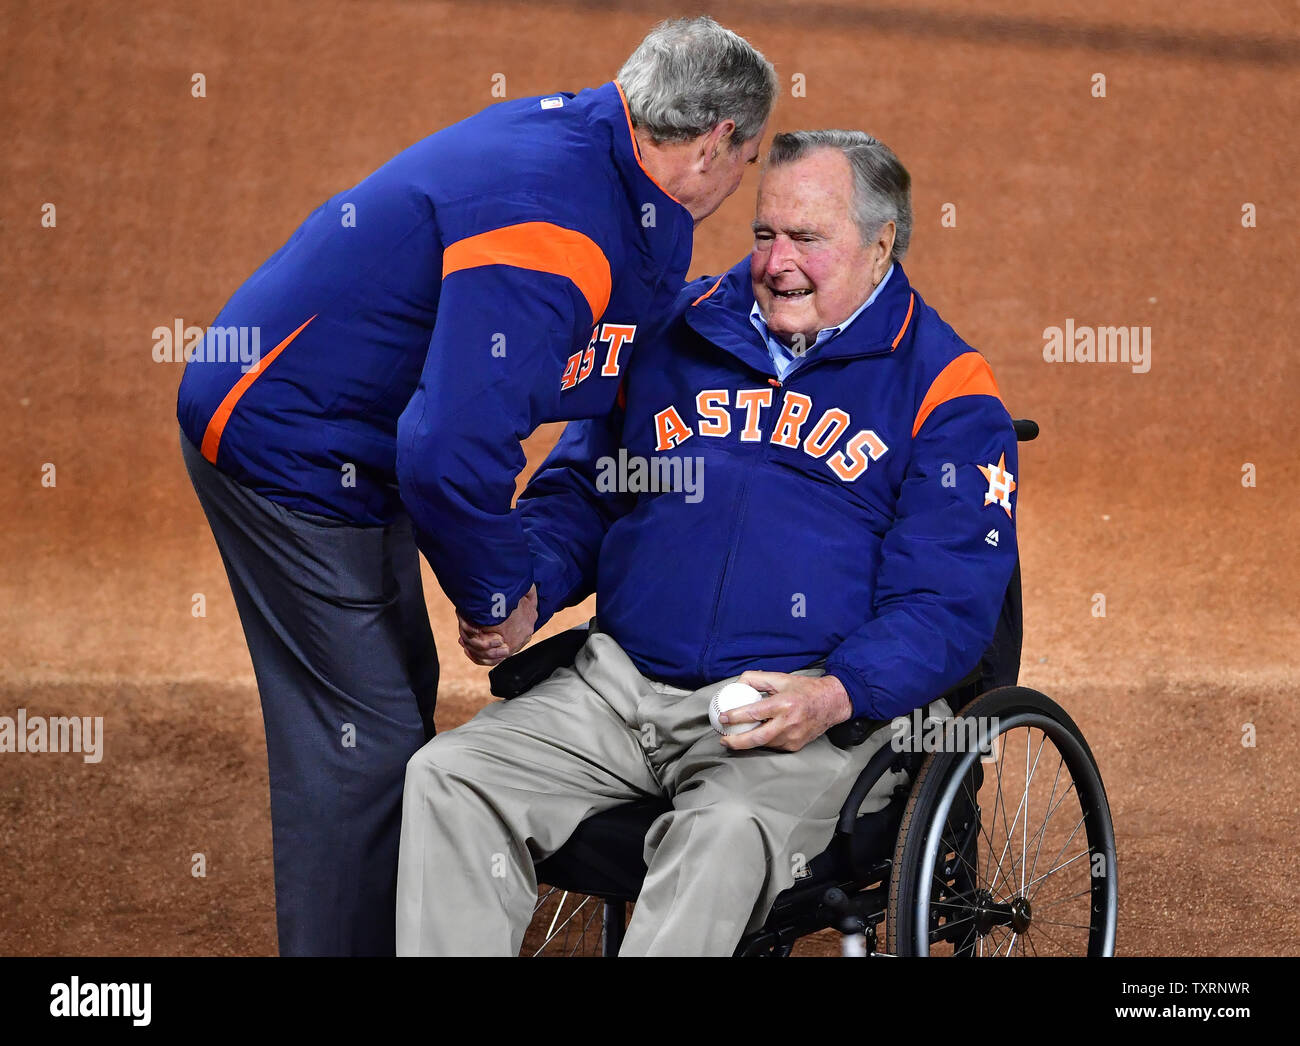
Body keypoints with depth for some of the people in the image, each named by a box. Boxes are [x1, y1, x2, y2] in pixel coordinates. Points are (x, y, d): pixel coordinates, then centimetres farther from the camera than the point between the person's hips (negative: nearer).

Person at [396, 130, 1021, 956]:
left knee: (727, 831, -37)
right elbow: (574, 494, 24)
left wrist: (835, 697, -23)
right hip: (621, 687, 5)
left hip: (813, 710, -5)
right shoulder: (677, 330, 16)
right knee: (447, 778, -17)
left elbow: (949, 602, -4)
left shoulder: (945, 389, 2)